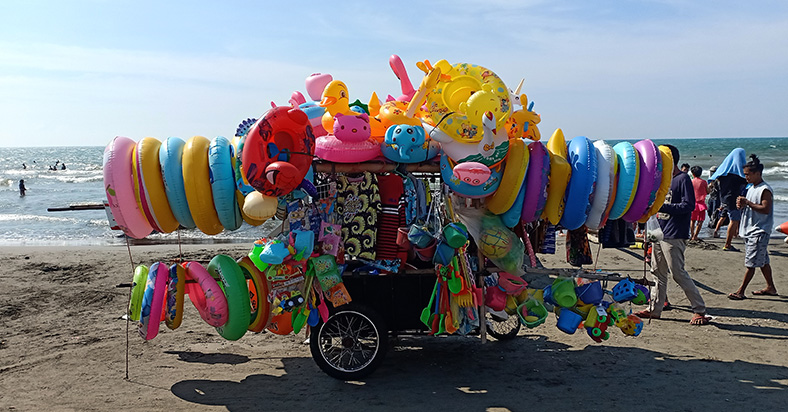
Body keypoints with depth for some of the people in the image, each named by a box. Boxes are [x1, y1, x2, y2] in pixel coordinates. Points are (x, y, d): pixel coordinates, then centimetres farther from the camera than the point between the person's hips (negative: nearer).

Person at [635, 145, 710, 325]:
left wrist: (662, 207, -22)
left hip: (674, 236, -9)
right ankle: (654, 309, 19)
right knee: (658, 272, 12)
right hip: (660, 234, 9)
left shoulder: (683, 179, -10)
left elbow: (689, 206, -18)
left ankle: (700, 311, 2)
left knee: (678, 273, -7)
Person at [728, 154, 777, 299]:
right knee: (763, 261, 16)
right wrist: (742, 204, 3)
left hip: (760, 231, -9)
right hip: (750, 230, 9)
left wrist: (748, 203, -22)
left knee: (751, 262, -8)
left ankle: (740, 291, -8)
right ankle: (771, 288, 26)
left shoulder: (765, 190, -13)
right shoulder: (751, 188, 16)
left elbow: (766, 209, -22)